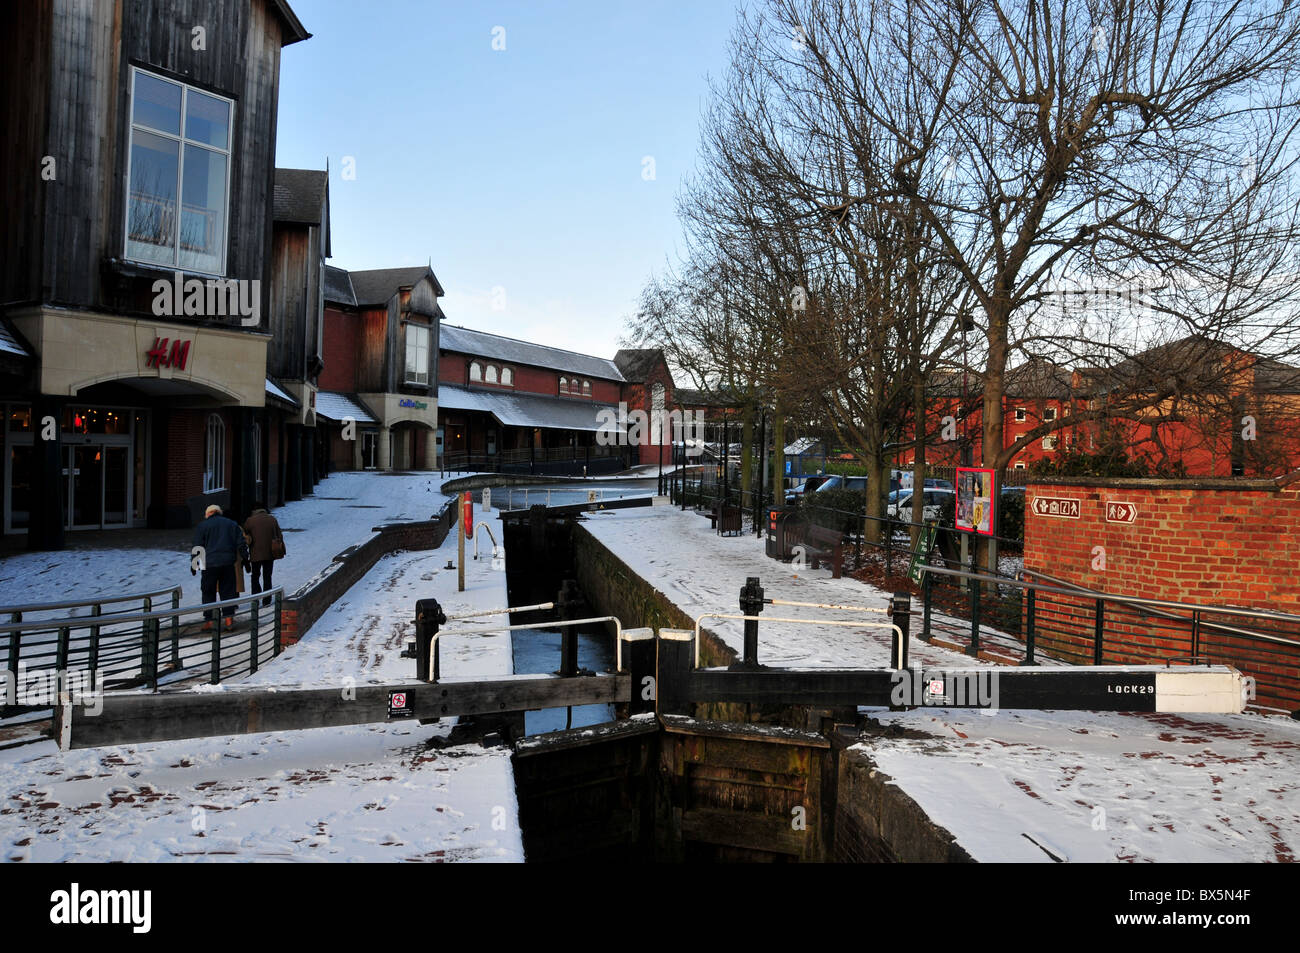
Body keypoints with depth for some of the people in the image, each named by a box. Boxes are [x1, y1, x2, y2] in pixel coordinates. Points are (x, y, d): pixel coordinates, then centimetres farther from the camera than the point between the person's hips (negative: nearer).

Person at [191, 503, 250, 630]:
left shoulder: (202, 526, 5)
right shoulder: (232, 524, 13)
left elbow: (197, 547, 1)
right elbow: (241, 544, 10)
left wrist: (193, 563, 7)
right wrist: (245, 559, 13)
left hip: (210, 563, -2)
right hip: (228, 562, 2)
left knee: (208, 592, 4)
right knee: (228, 590, 7)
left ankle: (208, 621, 3)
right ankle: (229, 617, 2)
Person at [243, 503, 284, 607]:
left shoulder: (250, 521, -5)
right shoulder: (273, 519, 3)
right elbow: (279, 537, 7)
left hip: (256, 554, -2)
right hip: (270, 554, 2)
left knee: (255, 576, 13)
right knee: (267, 577, 10)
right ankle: (266, 601, 9)